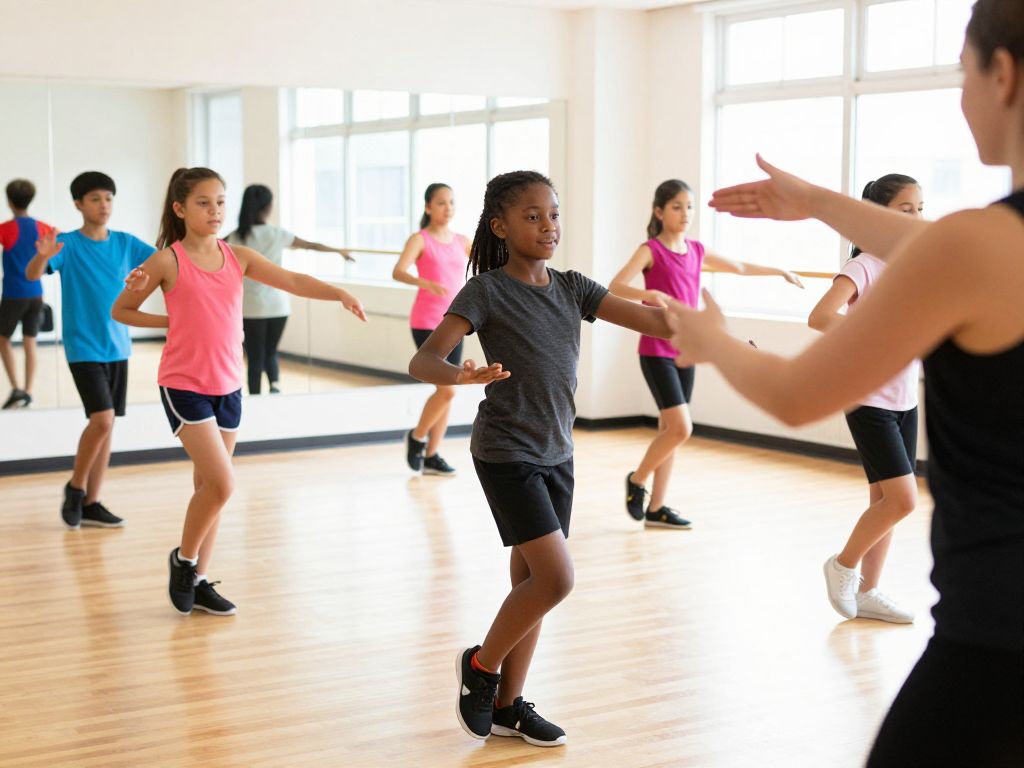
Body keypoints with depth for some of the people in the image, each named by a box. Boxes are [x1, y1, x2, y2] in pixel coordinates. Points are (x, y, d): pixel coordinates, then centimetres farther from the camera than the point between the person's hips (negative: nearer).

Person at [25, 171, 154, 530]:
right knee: (102, 419, -16)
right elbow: (31, 275, -20)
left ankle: (91, 503, 17)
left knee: (107, 425, 7)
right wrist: (42, 256, -42)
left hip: (117, 347, 5)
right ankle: (75, 487, 7)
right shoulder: (67, 244, -8)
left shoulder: (125, 243, 5)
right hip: (83, 348, -5)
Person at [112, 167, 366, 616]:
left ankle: (199, 581, 23)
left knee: (210, 486, 11)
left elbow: (292, 282, -7)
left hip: (228, 386, 5)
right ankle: (184, 559, 11)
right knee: (222, 483, -14)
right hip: (184, 386, -5)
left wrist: (341, 294, -22)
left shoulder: (238, 258, 4)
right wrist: (172, 322, -8)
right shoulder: (168, 261, -8)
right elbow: (120, 311, 2)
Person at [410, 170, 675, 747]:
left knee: (534, 582, 11)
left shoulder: (571, 288, 5)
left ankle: (508, 704, 24)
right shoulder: (486, 292, -12)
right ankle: (482, 664, 11)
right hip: (506, 455, -6)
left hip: (557, 455, 6)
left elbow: (650, 319, -3)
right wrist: (461, 375, -43)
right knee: (557, 577, -13)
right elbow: (423, 361, -21)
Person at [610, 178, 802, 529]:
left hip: (685, 350, 7)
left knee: (670, 429, 9)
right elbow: (615, 287, -24)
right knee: (681, 427, -14)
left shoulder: (696, 250, 10)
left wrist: (780, 271, 29)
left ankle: (656, 508, 16)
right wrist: (650, 294, -39)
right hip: (656, 351, -6)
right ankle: (637, 480, 9)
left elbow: (740, 267, 26)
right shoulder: (650, 250, -9)